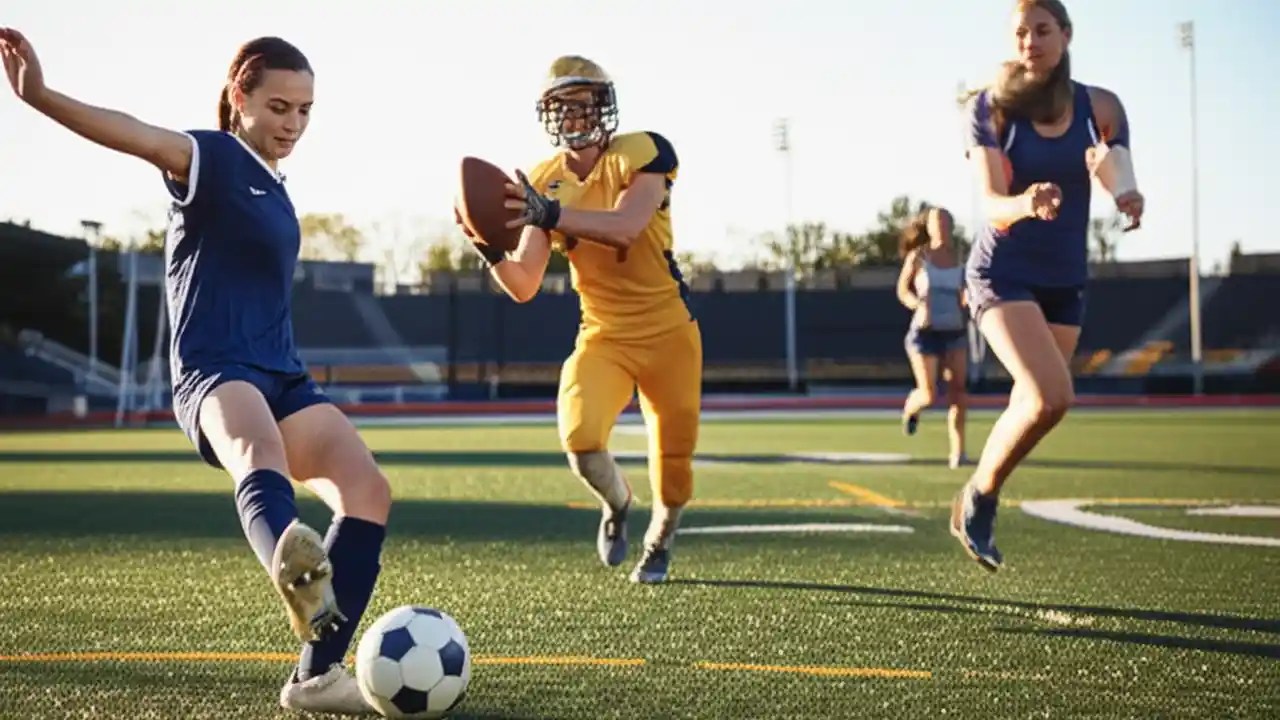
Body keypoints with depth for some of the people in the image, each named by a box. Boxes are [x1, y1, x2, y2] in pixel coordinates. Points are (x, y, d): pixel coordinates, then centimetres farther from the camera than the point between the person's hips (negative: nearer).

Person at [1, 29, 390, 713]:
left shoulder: (271, 188, 21)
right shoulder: (215, 159, -3)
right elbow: (140, 138, -23)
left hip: (282, 379, 8)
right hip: (216, 374, -8)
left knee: (367, 487, -12)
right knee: (259, 450, -40)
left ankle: (317, 675, -10)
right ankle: (297, 578, -75)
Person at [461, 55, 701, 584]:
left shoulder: (643, 154, -12)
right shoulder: (544, 184, -1)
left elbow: (626, 226, -32)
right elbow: (524, 286, -4)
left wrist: (551, 214, -43)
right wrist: (491, 250, -24)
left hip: (668, 331, -2)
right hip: (603, 336, 2)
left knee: (674, 465, 6)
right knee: (580, 438, -24)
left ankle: (657, 543, 41)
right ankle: (616, 506, 11)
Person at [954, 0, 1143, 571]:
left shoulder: (1100, 107, -1)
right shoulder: (991, 108, -9)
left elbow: (1125, 191, -2)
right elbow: (992, 203, -16)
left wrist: (1126, 194, -26)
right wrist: (1025, 204, -40)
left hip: (1065, 281, 5)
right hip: (1003, 272, -5)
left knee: (1033, 405, 7)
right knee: (1052, 396, -23)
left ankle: (976, 510, 28)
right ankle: (978, 497, -3)